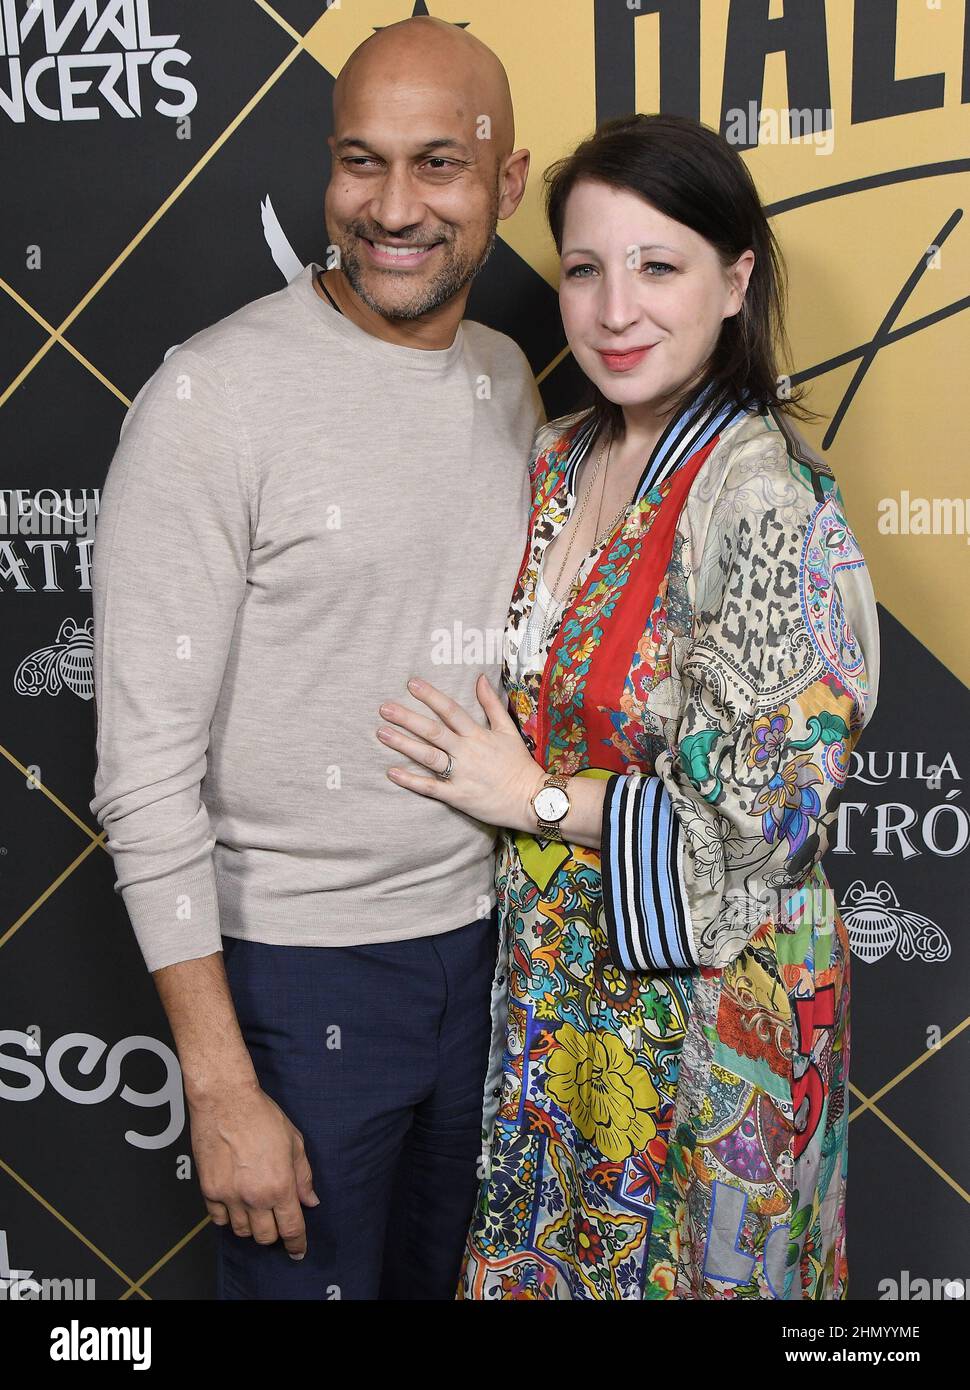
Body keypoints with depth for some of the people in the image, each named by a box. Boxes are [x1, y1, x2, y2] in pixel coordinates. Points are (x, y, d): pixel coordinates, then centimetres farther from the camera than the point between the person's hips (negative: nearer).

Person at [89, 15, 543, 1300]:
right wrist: (223, 1088, -17)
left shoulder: (510, 382, 3)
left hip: (481, 942, 6)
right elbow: (146, 772, -17)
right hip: (298, 967, -6)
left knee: (446, 1277, 24)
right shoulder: (214, 399, -17)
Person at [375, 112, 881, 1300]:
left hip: (705, 1000, -6)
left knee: (680, 1262, 16)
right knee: (550, 1254, 23)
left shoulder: (765, 498, -21)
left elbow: (770, 812, -22)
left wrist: (535, 798, -15)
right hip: (557, 975, 7)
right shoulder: (559, 458, 1)